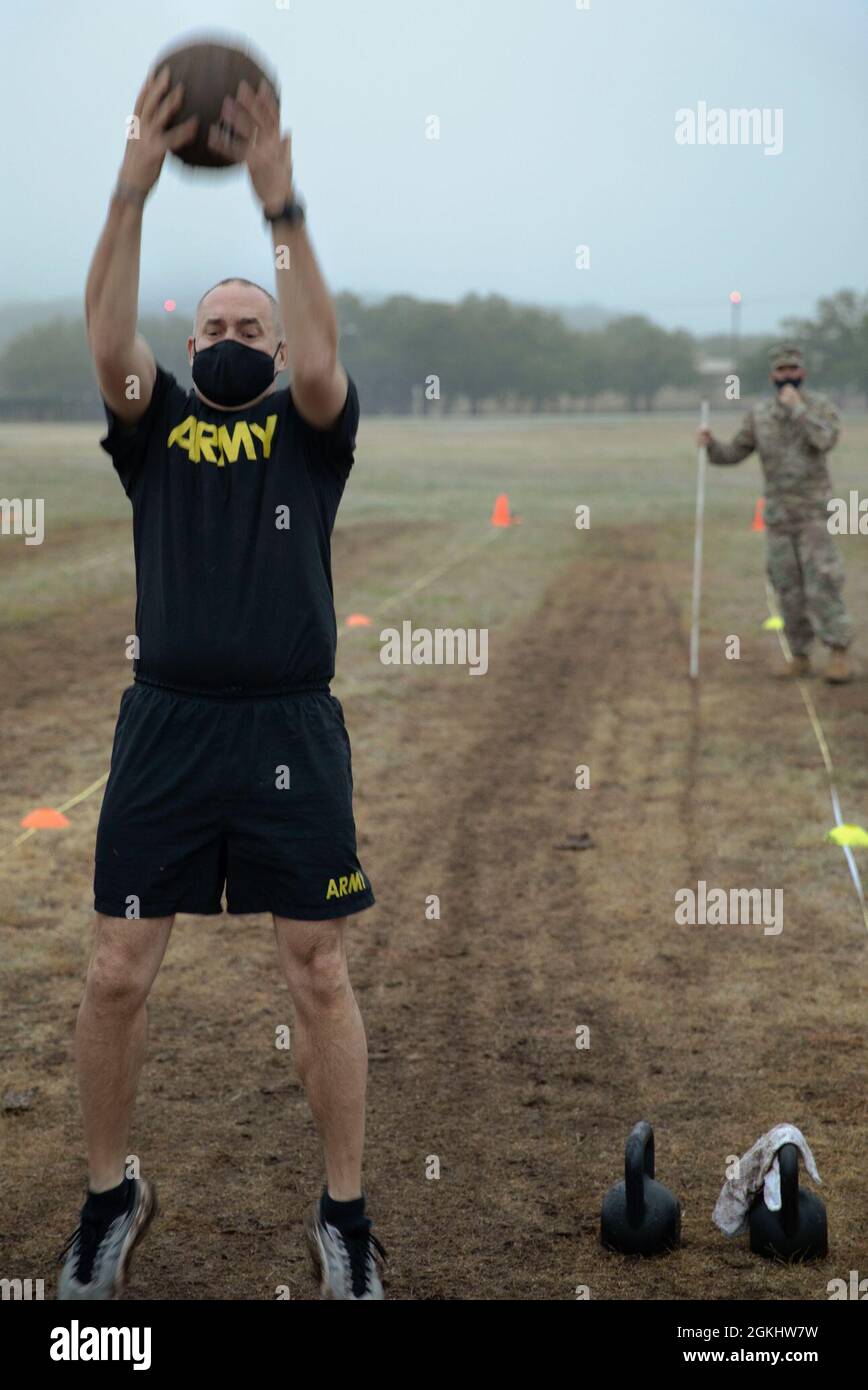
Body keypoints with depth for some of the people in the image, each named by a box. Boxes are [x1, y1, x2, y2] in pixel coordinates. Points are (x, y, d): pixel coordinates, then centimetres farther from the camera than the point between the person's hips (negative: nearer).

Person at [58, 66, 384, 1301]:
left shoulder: (310, 432, 9)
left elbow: (321, 356, -13)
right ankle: (111, 1196, 21)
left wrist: (281, 204, -22)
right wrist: (134, 188, -20)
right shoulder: (155, 428, 11)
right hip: (167, 725, 1)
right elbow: (107, 339, -8)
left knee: (320, 973, 2)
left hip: (292, 732, -1)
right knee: (118, 972, 1)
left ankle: (345, 1213, 15)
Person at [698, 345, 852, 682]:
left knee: (822, 583, -12)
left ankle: (839, 653, -5)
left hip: (815, 511, -4)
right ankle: (800, 655, 17)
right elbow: (732, 454, 6)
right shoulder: (759, 414, 4)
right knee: (788, 588, 6)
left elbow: (826, 441, -25)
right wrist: (710, 443, -15)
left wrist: (797, 408, -25)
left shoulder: (821, 406, -6)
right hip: (778, 514, 4)